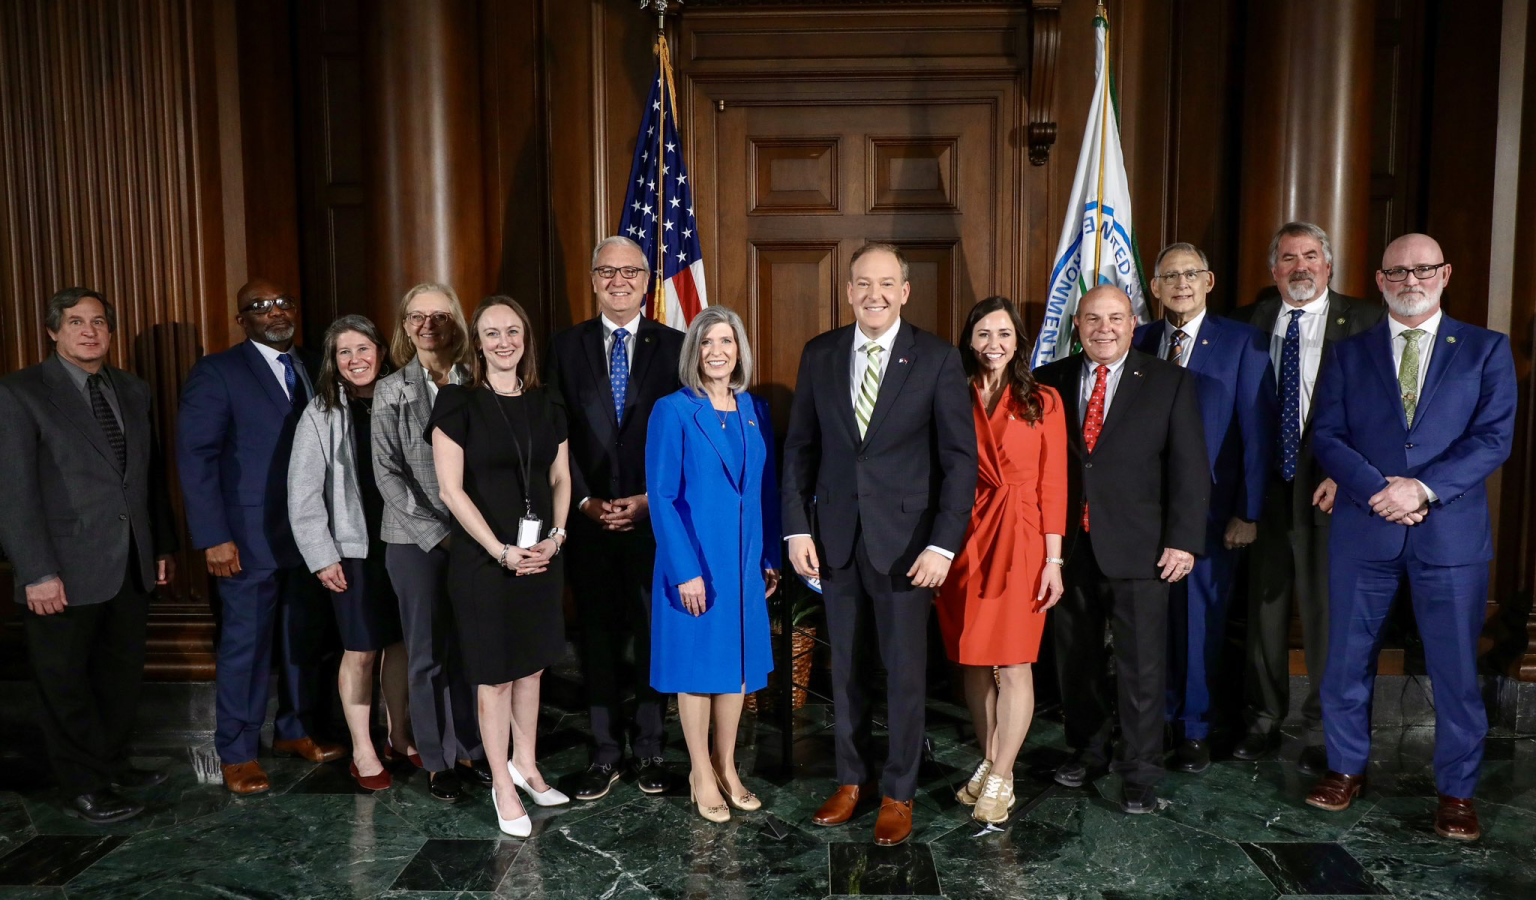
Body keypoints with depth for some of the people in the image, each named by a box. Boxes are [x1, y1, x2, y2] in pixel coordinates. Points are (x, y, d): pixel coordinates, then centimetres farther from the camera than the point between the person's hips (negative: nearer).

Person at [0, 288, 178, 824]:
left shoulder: (134, 393, 10)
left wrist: (163, 545, 12)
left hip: (132, 567, 5)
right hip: (66, 573, -5)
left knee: (121, 674, 15)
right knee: (66, 683, 8)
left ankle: (112, 764, 30)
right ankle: (83, 788, 20)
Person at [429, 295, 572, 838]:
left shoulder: (544, 405, 7)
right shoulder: (458, 402, -7)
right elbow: (451, 490, -12)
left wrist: (555, 537, -3)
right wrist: (503, 551, -15)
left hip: (541, 558, 5)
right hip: (483, 559, -4)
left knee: (530, 666, 14)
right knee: (494, 676, 5)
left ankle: (524, 766, 32)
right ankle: (502, 787, 20)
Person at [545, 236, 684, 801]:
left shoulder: (673, 347, 3)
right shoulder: (566, 347, 6)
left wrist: (650, 500, -9)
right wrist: (586, 502, -7)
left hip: (655, 516, -1)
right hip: (590, 518, 1)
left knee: (653, 636, 6)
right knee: (598, 637, 8)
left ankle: (649, 751, 20)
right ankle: (605, 753, 19)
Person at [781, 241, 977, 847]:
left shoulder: (938, 359, -6)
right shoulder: (819, 355, 3)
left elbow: (960, 457, -7)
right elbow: (799, 448, 6)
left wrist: (943, 544, -13)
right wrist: (797, 529, -2)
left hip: (906, 540, -2)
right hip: (836, 539, 3)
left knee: (905, 673, 7)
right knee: (845, 668, 14)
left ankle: (899, 794, 25)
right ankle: (850, 780, 31)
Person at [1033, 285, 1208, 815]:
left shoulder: (1169, 383, 2)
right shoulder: (1050, 381, 7)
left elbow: (1189, 468, -2)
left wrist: (1183, 540, -9)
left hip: (1137, 547, -2)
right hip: (1068, 546, 2)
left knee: (1141, 664, 3)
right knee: (1075, 658, 14)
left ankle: (1140, 773, 18)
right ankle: (1087, 751, 33)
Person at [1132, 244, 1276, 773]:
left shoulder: (1242, 343, -2)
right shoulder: (1138, 342, 6)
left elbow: (1257, 432, -4)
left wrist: (1247, 512, -8)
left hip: (1209, 507, -2)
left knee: (1200, 620, 7)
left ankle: (1194, 728, 25)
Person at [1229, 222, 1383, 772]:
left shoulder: (1362, 324, -1)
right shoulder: (1248, 323, 8)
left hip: (1329, 490, -3)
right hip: (1262, 486, 3)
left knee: (1326, 611, 4)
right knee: (1263, 608, 11)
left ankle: (1322, 729, 20)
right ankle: (1262, 720, 26)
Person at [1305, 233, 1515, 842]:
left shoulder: (1486, 350, 6)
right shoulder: (1349, 354, 8)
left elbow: (1494, 438, -4)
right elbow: (1326, 437, 1)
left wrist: (1424, 488, -16)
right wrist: (1380, 490, -14)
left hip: (1452, 533, -1)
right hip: (1364, 531, 1)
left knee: (1455, 667, 5)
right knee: (1348, 659, 9)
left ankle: (1457, 791, 21)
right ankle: (1346, 767, 26)